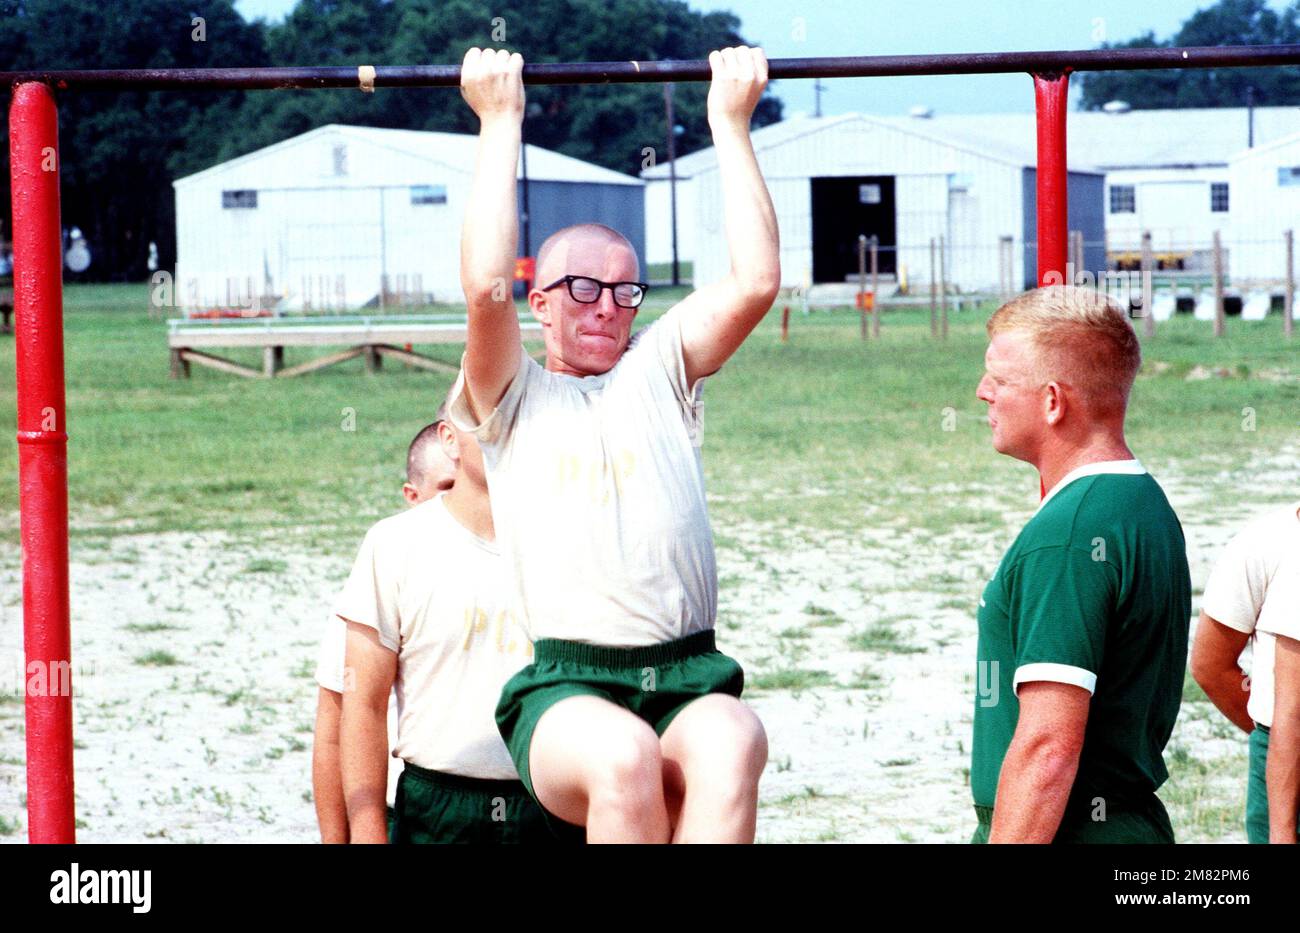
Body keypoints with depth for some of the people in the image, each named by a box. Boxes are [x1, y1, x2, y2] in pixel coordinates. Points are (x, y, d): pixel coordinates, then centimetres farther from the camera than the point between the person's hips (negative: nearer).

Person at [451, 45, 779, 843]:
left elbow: (757, 282, 11)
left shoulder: (659, 373, 24)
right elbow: (485, 286, -1)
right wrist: (500, 122, 5)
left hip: (688, 680, 2)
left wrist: (731, 120, 13)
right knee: (623, 759, -37)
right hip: (564, 687, -2)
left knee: (728, 751, -34)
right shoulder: (514, 399, 18)